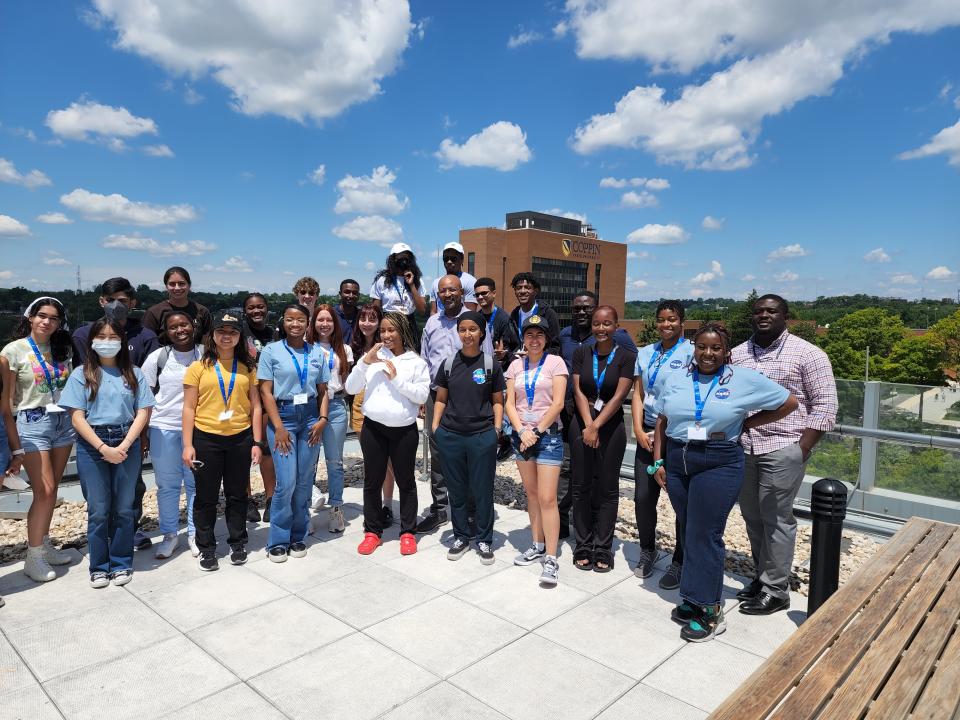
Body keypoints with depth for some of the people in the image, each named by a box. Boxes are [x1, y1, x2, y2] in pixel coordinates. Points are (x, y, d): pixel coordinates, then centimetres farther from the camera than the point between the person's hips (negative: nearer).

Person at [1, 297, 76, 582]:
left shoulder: (62, 350, 9)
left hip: (63, 422, 5)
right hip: (31, 423, -4)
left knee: (51, 490, 9)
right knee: (44, 491, -7)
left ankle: (43, 545, 22)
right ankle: (33, 558, 5)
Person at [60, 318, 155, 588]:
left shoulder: (134, 373, 6)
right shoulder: (81, 375, 2)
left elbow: (143, 412, 2)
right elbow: (77, 417, -4)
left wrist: (124, 446, -10)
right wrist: (104, 448, -14)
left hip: (127, 444, 1)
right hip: (91, 445, -1)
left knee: (124, 508, 7)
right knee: (98, 510, 4)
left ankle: (121, 564, 19)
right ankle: (98, 567, 18)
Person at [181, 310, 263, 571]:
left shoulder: (247, 367, 5)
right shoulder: (199, 367, 0)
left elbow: (255, 407, 6)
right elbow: (189, 408, -1)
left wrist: (256, 442, 2)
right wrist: (187, 445, -6)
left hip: (240, 438, 1)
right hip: (206, 439, -1)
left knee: (237, 494, 13)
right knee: (206, 496, 9)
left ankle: (238, 543, 29)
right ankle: (206, 548, 25)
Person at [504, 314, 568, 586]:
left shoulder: (555, 362, -3)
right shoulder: (516, 365, 8)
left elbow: (558, 403, -9)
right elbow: (509, 403, 4)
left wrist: (537, 431, -12)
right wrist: (522, 431, -10)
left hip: (548, 434, -4)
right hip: (521, 434, 4)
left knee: (547, 498, -8)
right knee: (531, 493, 13)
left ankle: (550, 558, -2)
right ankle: (538, 546, 25)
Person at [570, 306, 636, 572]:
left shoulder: (627, 356, -3)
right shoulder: (581, 353, 4)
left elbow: (619, 396, -10)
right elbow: (578, 391, -2)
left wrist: (597, 426, -15)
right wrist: (588, 426, -12)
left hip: (611, 426, -2)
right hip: (582, 423, 2)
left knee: (607, 488, 5)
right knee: (581, 486, 6)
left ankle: (603, 549, 17)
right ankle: (583, 546, 18)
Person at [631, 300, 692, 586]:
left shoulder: (691, 353, -5)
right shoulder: (645, 353, 11)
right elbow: (638, 395, 12)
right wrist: (639, 431, 0)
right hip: (648, 434, 4)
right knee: (643, 497, 6)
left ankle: (679, 562, 19)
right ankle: (647, 551, 27)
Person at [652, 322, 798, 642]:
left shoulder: (744, 379, -2)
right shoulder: (677, 379, 8)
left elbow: (789, 402, 4)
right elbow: (662, 423, 12)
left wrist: (746, 424, 1)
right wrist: (658, 461, 5)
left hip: (719, 465, -4)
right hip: (676, 461, 4)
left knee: (705, 534, -4)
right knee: (690, 532, 12)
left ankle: (709, 609, 8)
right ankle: (694, 598, 25)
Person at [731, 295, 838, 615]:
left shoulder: (807, 354, -3)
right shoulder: (738, 354, 12)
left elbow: (825, 405, -5)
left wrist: (802, 447, -11)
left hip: (781, 449, -5)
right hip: (742, 448, 6)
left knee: (776, 519, -1)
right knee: (752, 516, 13)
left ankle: (776, 591, 11)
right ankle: (762, 577, 28)